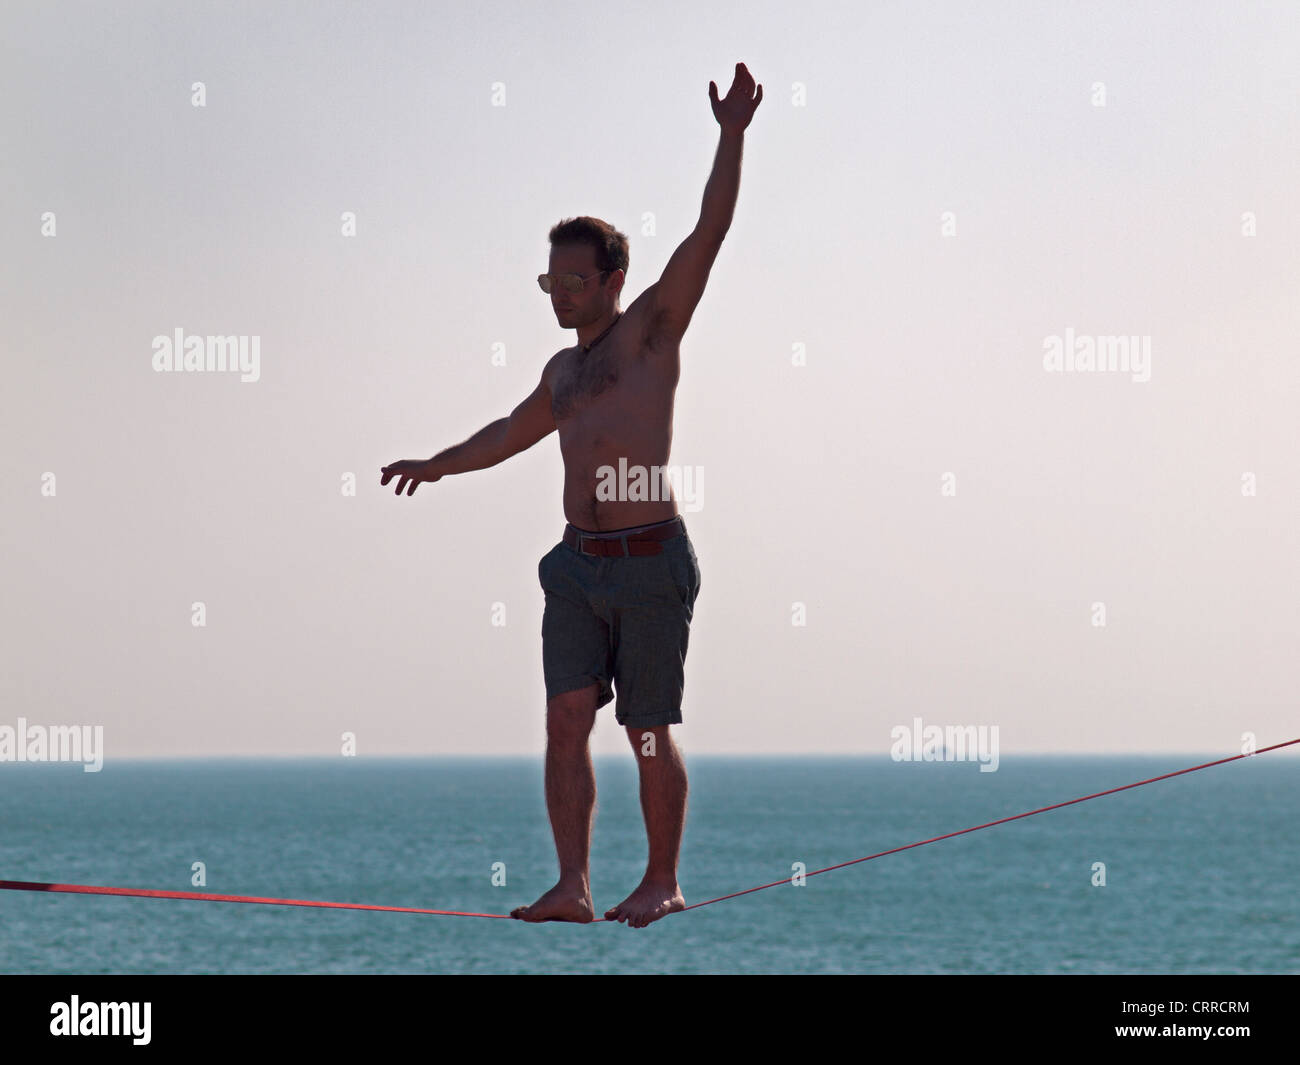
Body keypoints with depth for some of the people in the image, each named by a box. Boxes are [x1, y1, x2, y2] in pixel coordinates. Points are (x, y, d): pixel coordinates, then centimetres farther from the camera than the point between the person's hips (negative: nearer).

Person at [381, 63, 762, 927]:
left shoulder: (651, 330, -1)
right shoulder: (564, 370, 18)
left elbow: (709, 232, -12)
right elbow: (512, 434, 39)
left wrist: (733, 137, -20)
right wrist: (435, 467, 45)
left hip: (652, 564, -6)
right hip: (580, 564, 6)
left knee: (649, 731, 1)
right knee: (567, 718, -6)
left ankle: (664, 882, 14)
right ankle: (573, 886, -10)